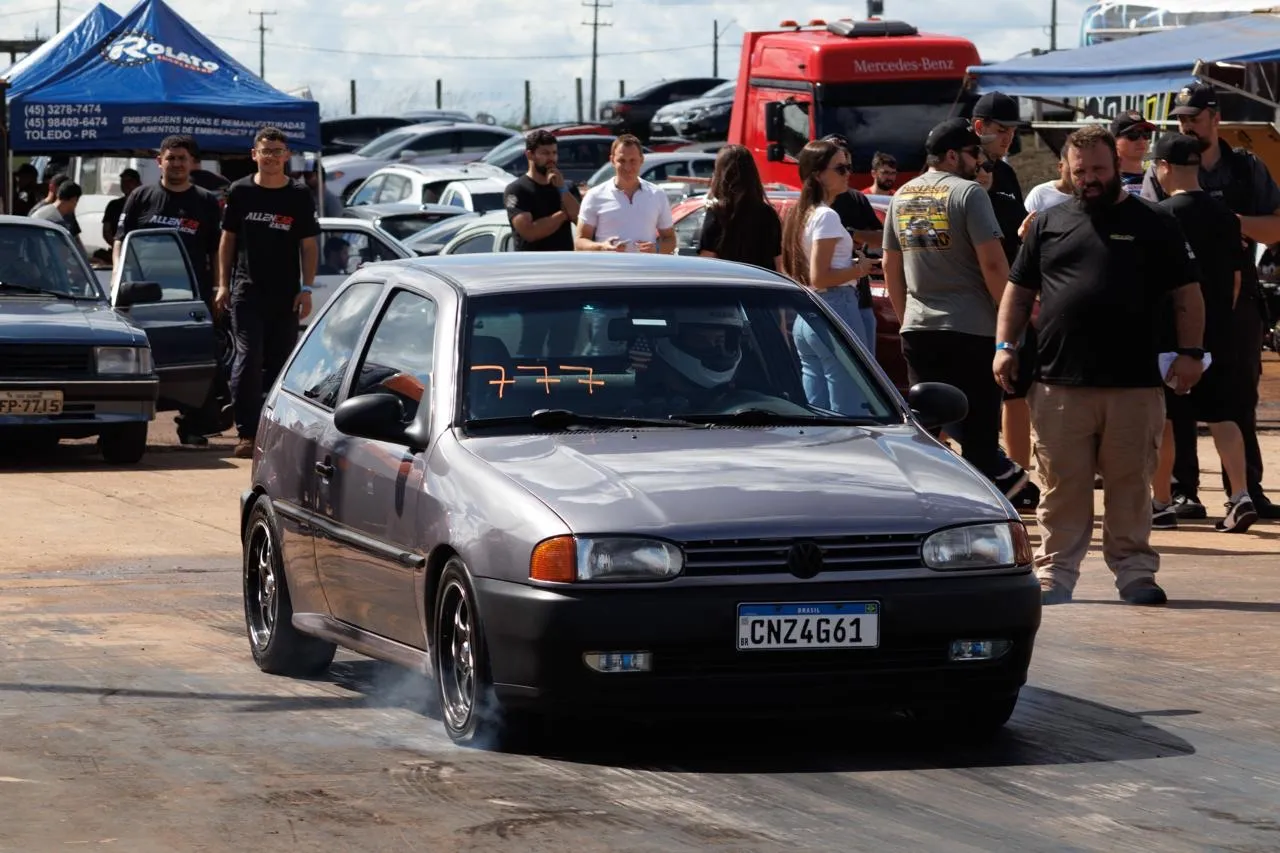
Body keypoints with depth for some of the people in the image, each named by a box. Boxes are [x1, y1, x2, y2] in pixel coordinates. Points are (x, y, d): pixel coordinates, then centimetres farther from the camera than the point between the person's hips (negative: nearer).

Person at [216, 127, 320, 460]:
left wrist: (306, 289, -2)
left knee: (280, 364, 6)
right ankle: (247, 434, -12)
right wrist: (223, 285, 3)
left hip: (285, 295, 1)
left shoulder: (299, 196, 4)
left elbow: (308, 245, 6)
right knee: (249, 358, -12)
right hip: (247, 292, -1)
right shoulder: (240, 192, 4)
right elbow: (228, 239, 9)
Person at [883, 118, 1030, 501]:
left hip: (917, 329, 6)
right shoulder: (968, 193, -10)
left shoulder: (902, 196, 11)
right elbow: (992, 262, -16)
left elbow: (890, 265, 17)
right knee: (977, 426, 0)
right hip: (970, 327, -6)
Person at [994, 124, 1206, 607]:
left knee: (1130, 486, 3)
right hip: (1060, 384, 2)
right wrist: (1005, 344, 4)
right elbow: (1018, 291, 17)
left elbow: (1187, 296, 6)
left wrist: (1190, 353, -5)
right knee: (1062, 488, 4)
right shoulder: (1049, 224, 14)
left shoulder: (1153, 225, 7)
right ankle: (1056, 574, 10)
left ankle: (1134, 572, 12)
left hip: (1135, 385, -1)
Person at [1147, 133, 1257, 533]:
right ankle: (1241, 496, -6)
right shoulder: (1225, 217, 6)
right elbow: (1235, 278, 12)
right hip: (1215, 334, 5)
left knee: (1160, 417, 6)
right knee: (1219, 414, 8)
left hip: (1169, 331, -5)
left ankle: (1161, 503, 10)